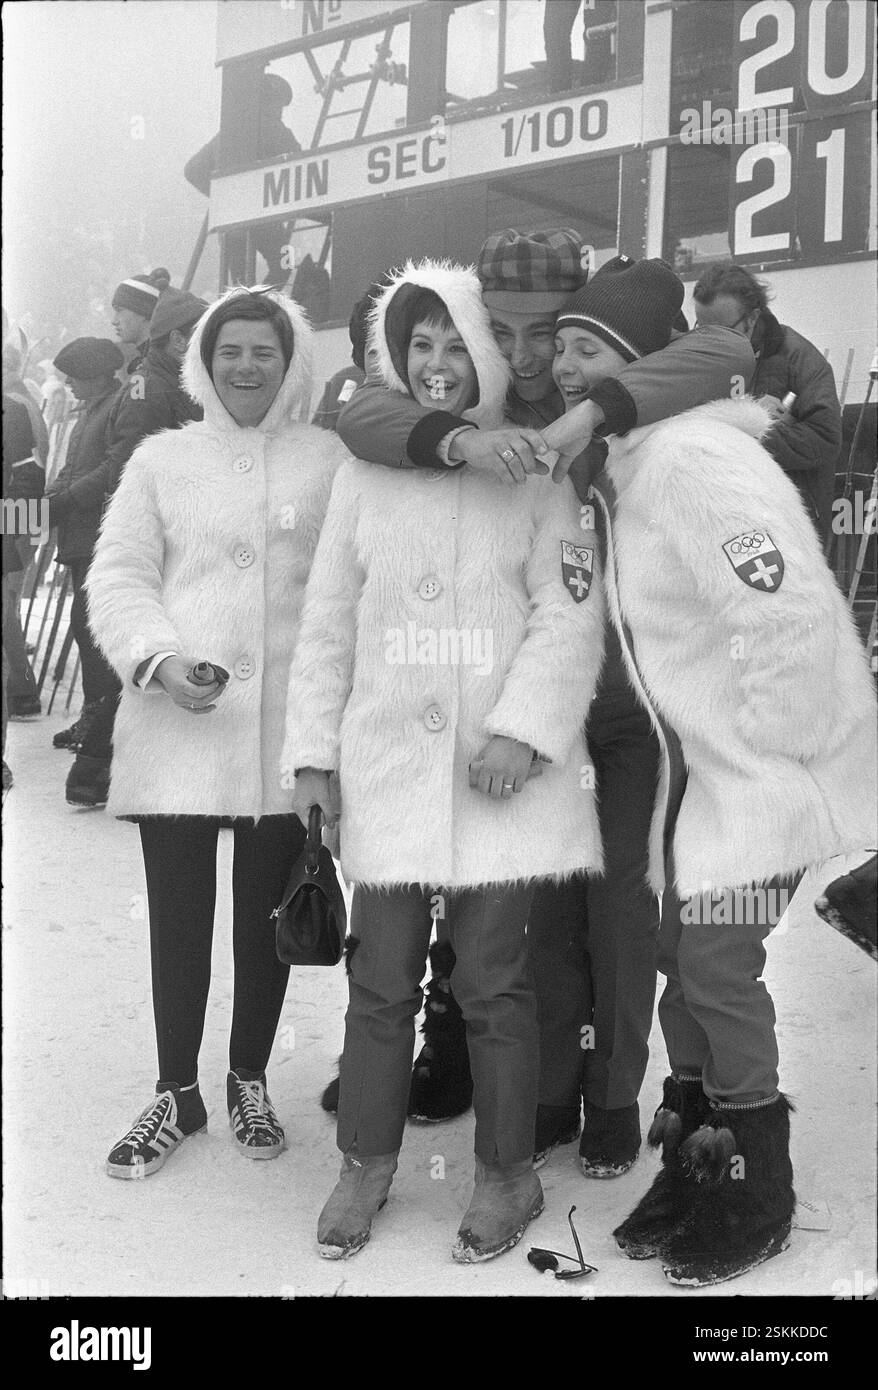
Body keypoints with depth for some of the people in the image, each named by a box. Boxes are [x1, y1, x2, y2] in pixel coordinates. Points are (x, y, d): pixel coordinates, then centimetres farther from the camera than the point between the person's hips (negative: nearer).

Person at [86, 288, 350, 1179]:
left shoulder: (330, 460, 6)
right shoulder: (162, 458, 8)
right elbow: (118, 577, 4)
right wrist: (157, 657, -14)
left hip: (285, 726, 0)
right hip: (177, 722, 1)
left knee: (266, 913, 11)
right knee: (177, 914, 7)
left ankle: (249, 1080, 29)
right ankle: (176, 1091, 24)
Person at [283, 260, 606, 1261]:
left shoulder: (534, 473, 2)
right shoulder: (366, 472, 9)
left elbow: (569, 617, -6)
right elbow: (327, 624, 9)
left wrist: (523, 727, -18)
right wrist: (311, 751, 5)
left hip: (502, 768, -2)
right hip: (388, 767, 2)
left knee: (493, 981, 5)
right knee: (382, 979, 9)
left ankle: (506, 1175, 23)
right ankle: (366, 1161, 27)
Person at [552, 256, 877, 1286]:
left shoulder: (692, 459, -23)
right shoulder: (625, 467, 8)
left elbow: (790, 612, -29)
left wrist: (771, 740, -20)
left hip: (769, 761, -9)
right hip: (703, 757, 9)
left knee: (714, 967, -4)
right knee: (681, 951, 12)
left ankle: (755, 1198, 17)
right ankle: (694, 1163, 30)